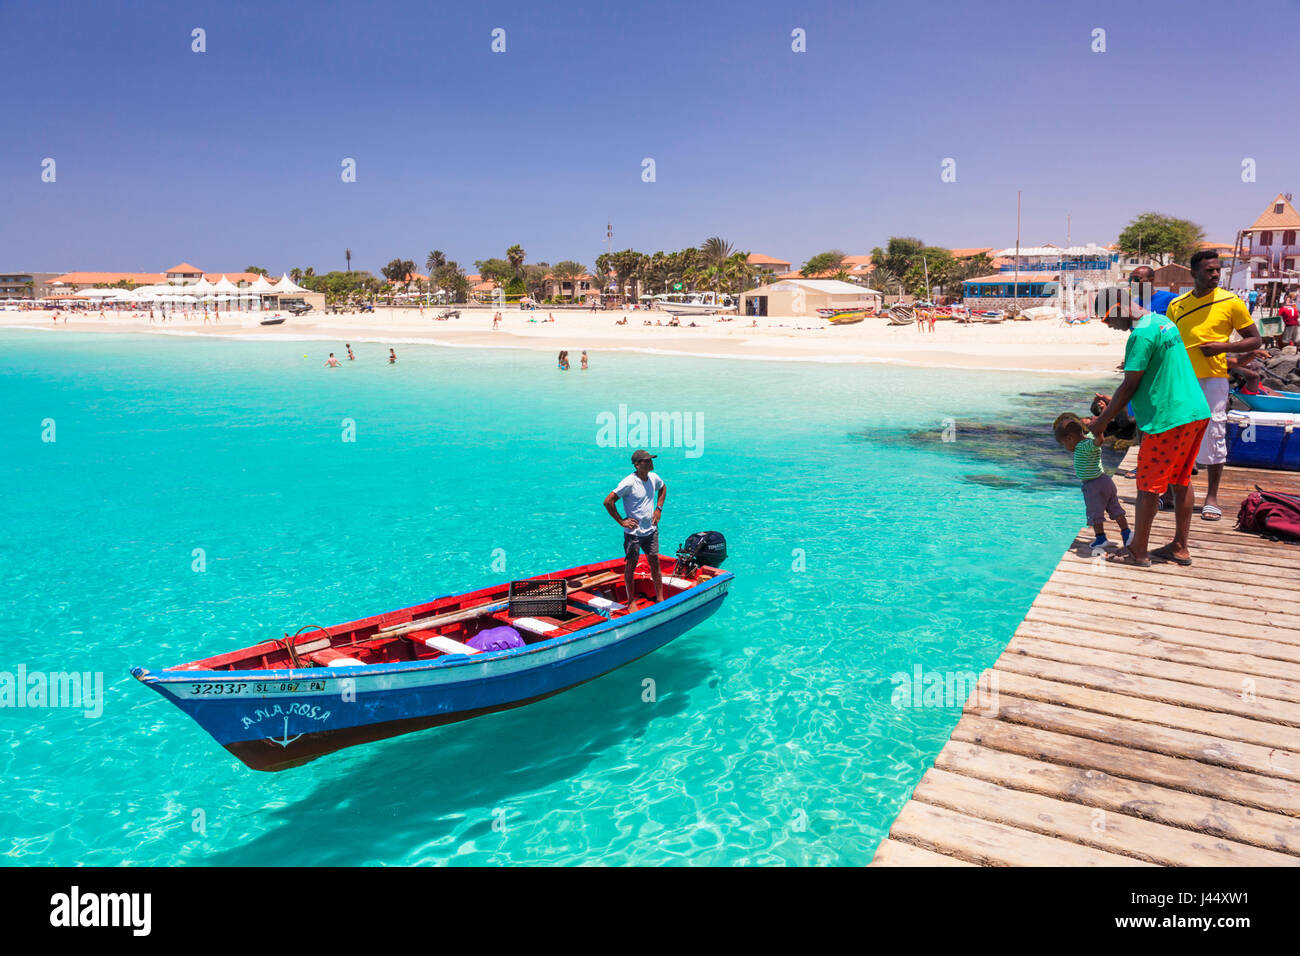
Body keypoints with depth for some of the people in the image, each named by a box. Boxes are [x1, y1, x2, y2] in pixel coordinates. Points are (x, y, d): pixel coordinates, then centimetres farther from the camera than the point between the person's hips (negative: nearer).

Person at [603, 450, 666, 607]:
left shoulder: (653, 478, 1)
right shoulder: (629, 482, -19)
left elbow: (663, 488, 25)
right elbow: (608, 501, -20)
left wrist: (659, 508, 13)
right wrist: (621, 521, -15)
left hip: (651, 530, 6)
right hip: (633, 532, -6)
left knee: (655, 563, 10)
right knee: (631, 566, 6)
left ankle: (660, 598, 21)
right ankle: (631, 601, 18)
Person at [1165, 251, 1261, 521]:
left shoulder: (1230, 302, 0)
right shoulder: (1177, 305, 8)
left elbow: (1255, 340, 3)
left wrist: (1223, 346, -13)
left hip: (1213, 377, -3)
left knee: (1214, 434, -2)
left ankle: (1212, 497, 8)